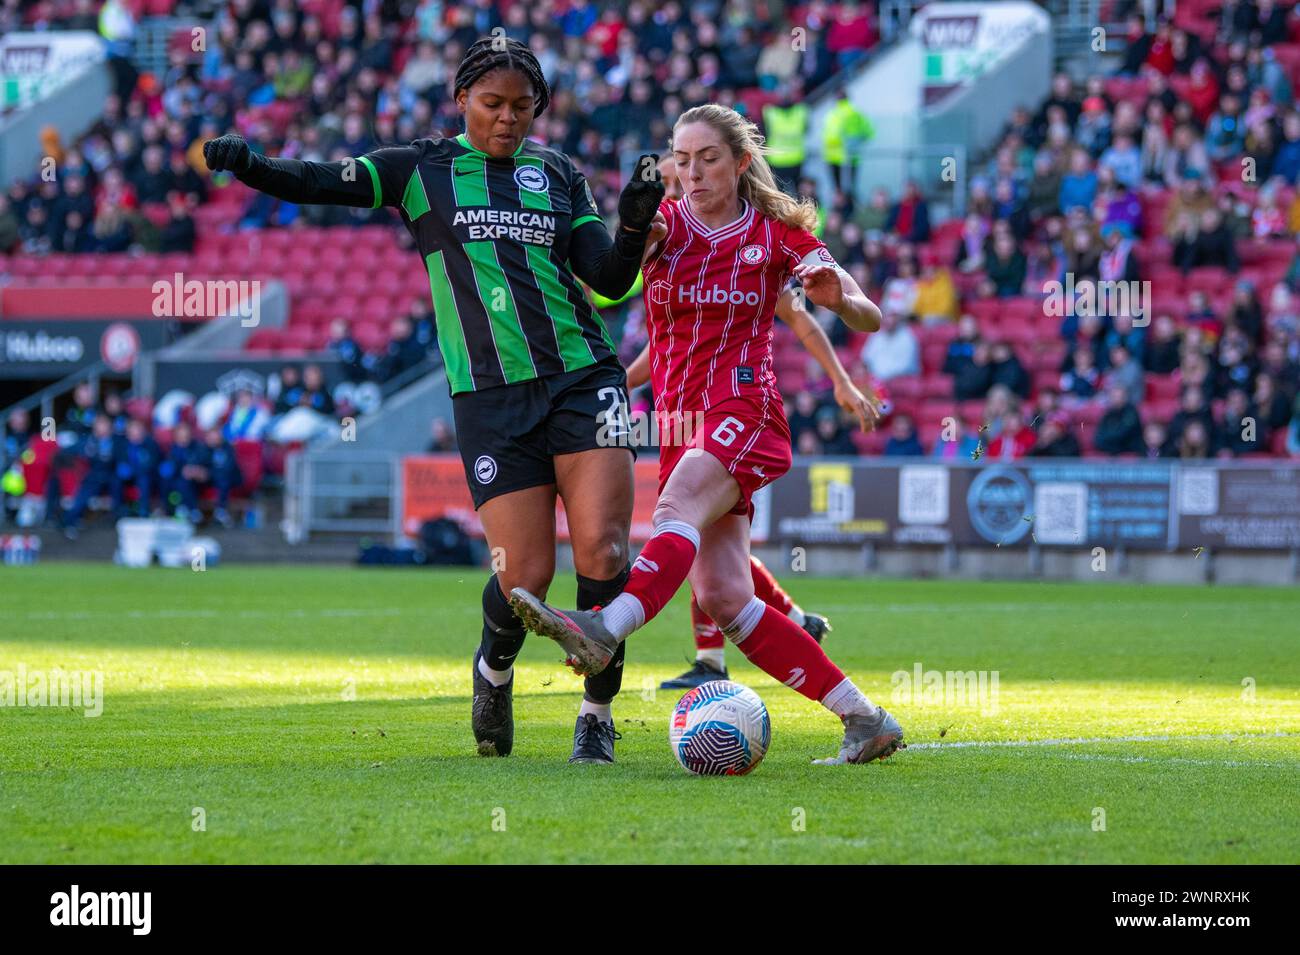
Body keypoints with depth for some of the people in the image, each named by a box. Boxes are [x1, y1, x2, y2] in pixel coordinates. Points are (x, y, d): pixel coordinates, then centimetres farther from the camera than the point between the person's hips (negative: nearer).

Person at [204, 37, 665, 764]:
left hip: (582, 377, 2)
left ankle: (598, 716, 2)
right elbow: (326, 183, -3)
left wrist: (635, 224, -9)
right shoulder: (423, 170, 8)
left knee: (602, 550, -13)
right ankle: (494, 671, 27)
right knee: (526, 577, -7)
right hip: (490, 397, -2)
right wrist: (253, 168, -20)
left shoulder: (559, 175, 13)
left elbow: (609, 281, 9)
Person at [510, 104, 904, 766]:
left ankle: (604, 631, -59)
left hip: (743, 407, -5)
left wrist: (838, 297, -16)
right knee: (723, 599, -6)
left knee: (677, 510, -34)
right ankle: (865, 720, -1)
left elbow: (869, 320, 7)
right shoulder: (665, 221, 13)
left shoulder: (777, 233, 6)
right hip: (681, 417, 5)